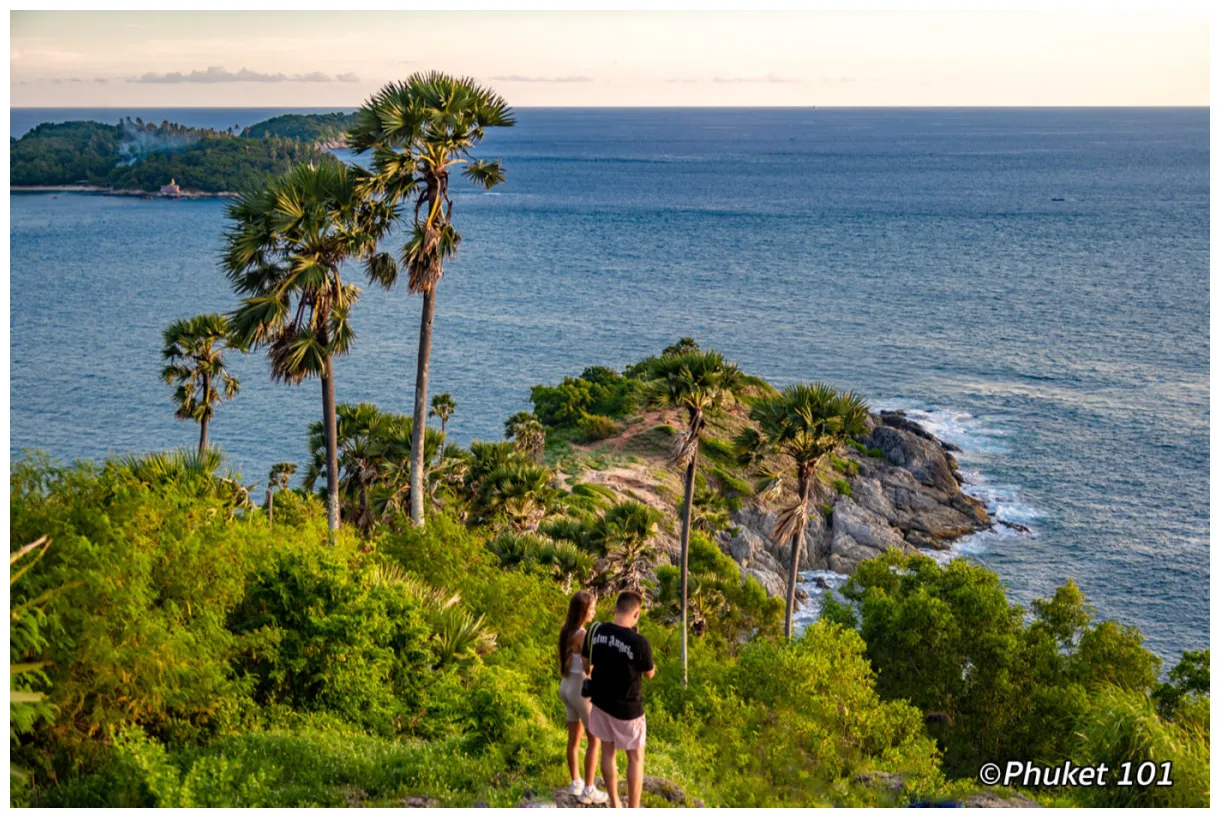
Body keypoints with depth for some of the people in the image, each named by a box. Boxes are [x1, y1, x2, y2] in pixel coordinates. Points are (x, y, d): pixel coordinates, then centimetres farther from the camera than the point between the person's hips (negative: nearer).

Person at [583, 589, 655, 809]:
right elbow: (649, 674, -8)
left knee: (608, 751, 19)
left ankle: (614, 805, 31)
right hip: (627, 708, -5)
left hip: (601, 702, 5)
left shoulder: (595, 631, -11)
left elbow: (586, 663, 4)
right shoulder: (639, 642, -26)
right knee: (635, 757, 13)